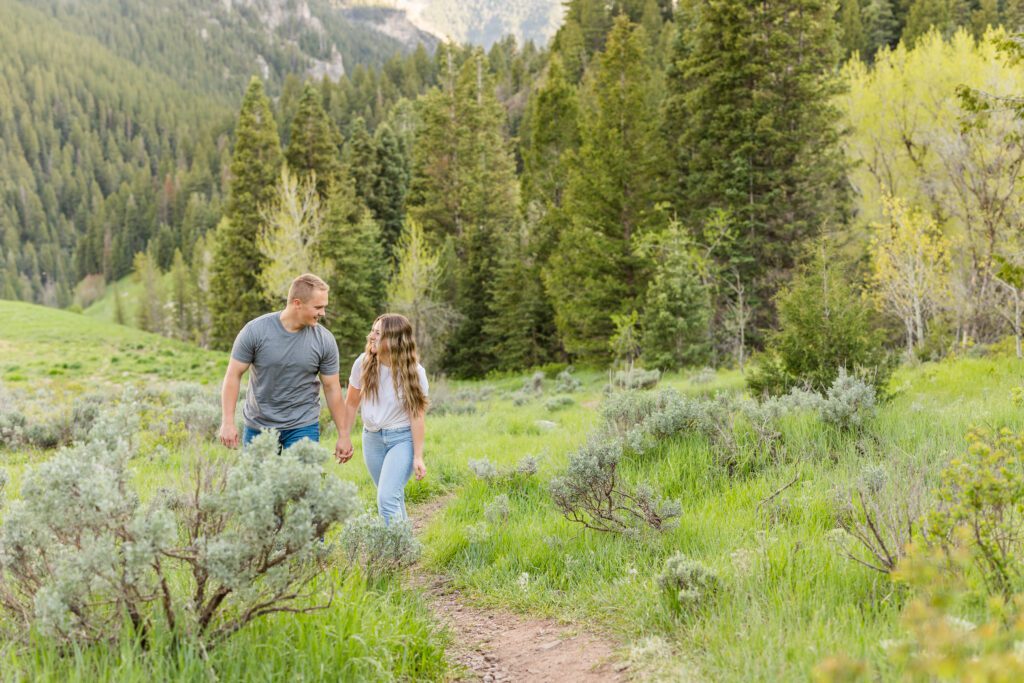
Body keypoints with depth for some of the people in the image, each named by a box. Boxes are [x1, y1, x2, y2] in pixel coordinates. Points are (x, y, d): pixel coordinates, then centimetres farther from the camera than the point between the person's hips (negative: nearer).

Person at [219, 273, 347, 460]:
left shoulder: (325, 340, -7)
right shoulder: (255, 331, -11)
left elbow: (333, 389, 0)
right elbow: (233, 376, -6)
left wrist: (343, 436, 1)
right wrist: (228, 422, -12)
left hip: (302, 427, 0)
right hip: (257, 426, 0)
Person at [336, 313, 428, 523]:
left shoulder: (414, 372, -14)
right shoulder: (363, 364, -7)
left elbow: (416, 416, -12)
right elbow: (351, 403, 4)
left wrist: (418, 457, -13)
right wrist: (345, 438, 6)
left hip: (402, 438, -4)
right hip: (372, 438, 4)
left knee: (387, 499, -17)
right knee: (394, 497, 14)